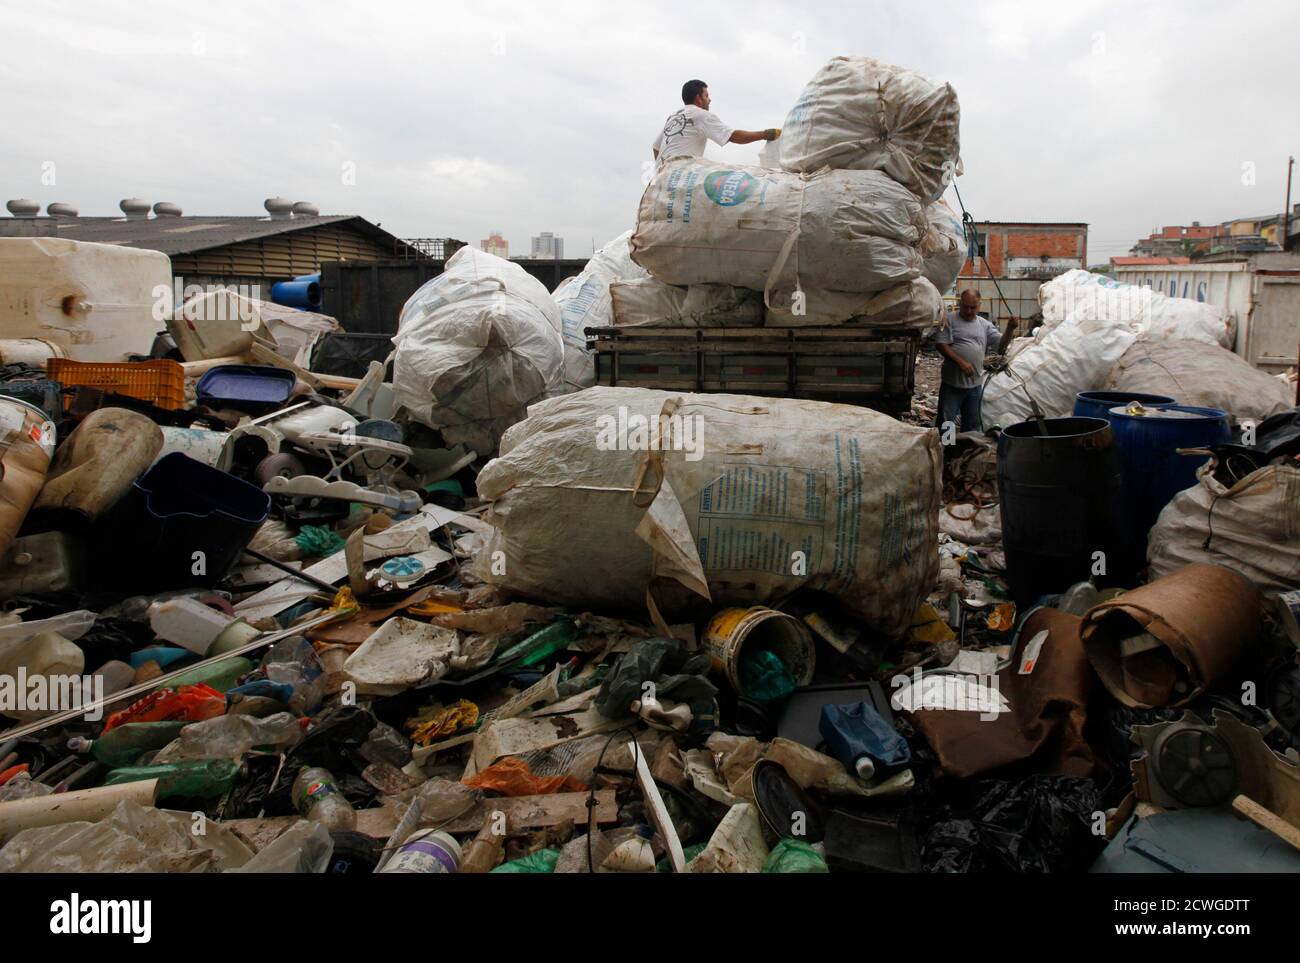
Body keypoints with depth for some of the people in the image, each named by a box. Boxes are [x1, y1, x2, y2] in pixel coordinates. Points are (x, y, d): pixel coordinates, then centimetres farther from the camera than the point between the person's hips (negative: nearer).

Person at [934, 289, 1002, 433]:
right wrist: (961, 362, -19)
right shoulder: (950, 319, -2)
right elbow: (941, 344, -10)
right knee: (946, 425, -1)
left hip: (975, 384, 4)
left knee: (972, 424, 13)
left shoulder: (985, 324, 10)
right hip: (952, 383, -4)